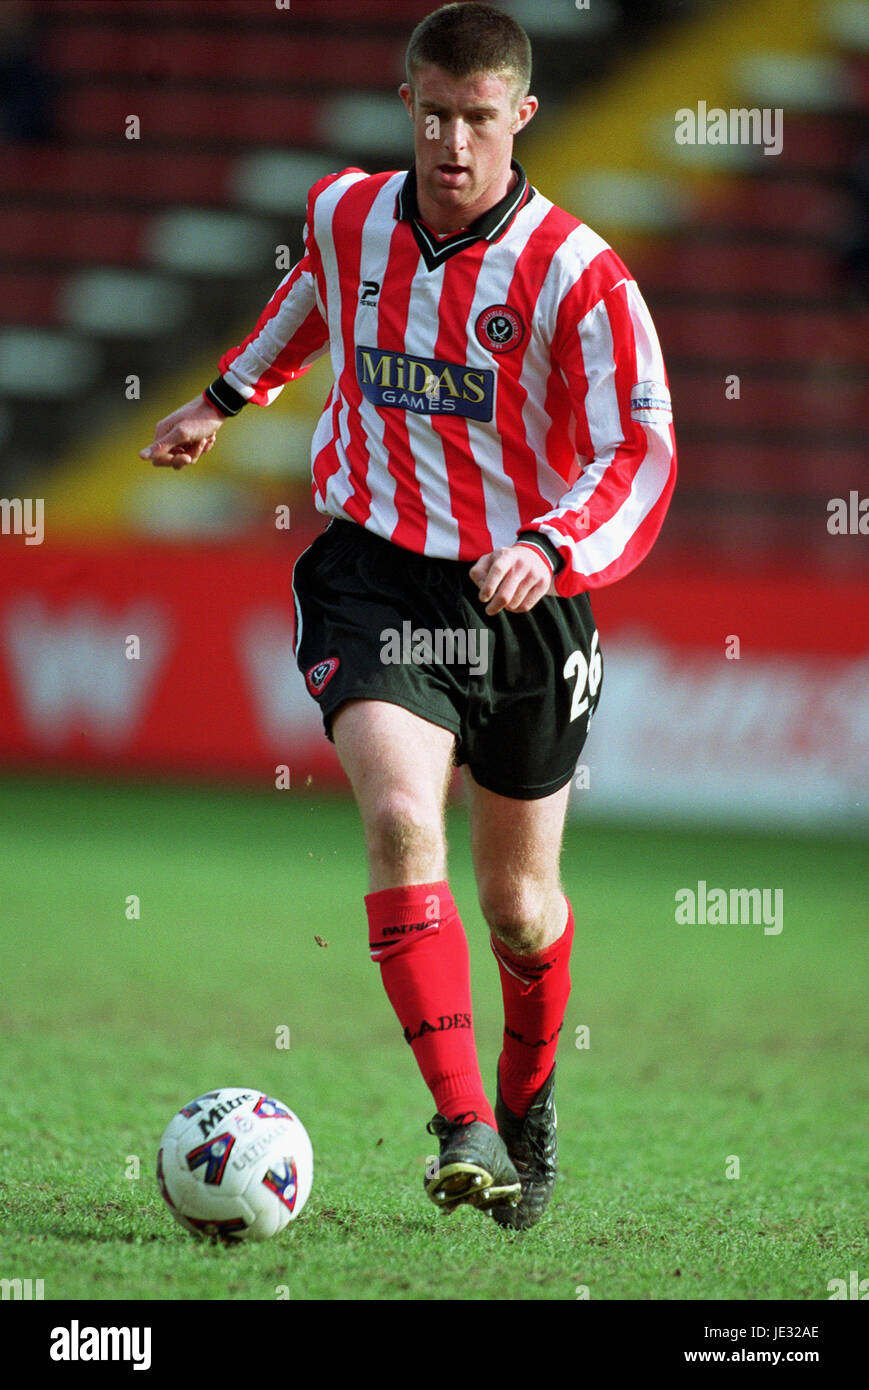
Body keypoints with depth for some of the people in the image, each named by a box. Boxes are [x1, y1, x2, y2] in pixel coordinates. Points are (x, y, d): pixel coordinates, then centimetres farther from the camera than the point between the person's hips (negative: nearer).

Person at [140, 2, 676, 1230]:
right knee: (401, 820, -26)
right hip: (373, 577, 1)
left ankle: (529, 1095, 43)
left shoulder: (577, 276, -14)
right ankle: (463, 1128, -30)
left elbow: (641, 453, -18)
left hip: (520, 595, -1)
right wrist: (229, 396, 36)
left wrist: (550, 551, -35)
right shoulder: (346, 215, -1)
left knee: (518, 901, 11)